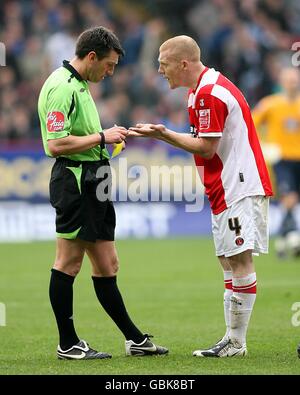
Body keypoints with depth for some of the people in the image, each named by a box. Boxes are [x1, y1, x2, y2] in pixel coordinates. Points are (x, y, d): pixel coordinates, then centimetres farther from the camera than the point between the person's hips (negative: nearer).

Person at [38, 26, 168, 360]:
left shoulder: (79, 85, 19)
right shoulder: (60, 87, -14)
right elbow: (56, 144, -22)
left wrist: (110, 136, 10)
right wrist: (102, 137, -14)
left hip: (91, 182, 11)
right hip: (74, 180, -11)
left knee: (106, 266, 12)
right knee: (68, 262, -3)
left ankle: (134, 339, 16)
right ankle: (67, 344, 2)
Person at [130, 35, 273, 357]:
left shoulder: (209, 94, -17)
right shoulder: (203, 90, 17)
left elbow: (206, 148, -16)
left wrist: (163, 134, -12)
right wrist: (161, 134, 12)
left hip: (240, 186, -11)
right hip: (226, 189, 11)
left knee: (239, 259, -9)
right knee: (229, 260, 9)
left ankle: (236, 342, -8)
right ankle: (232, 340, 10)